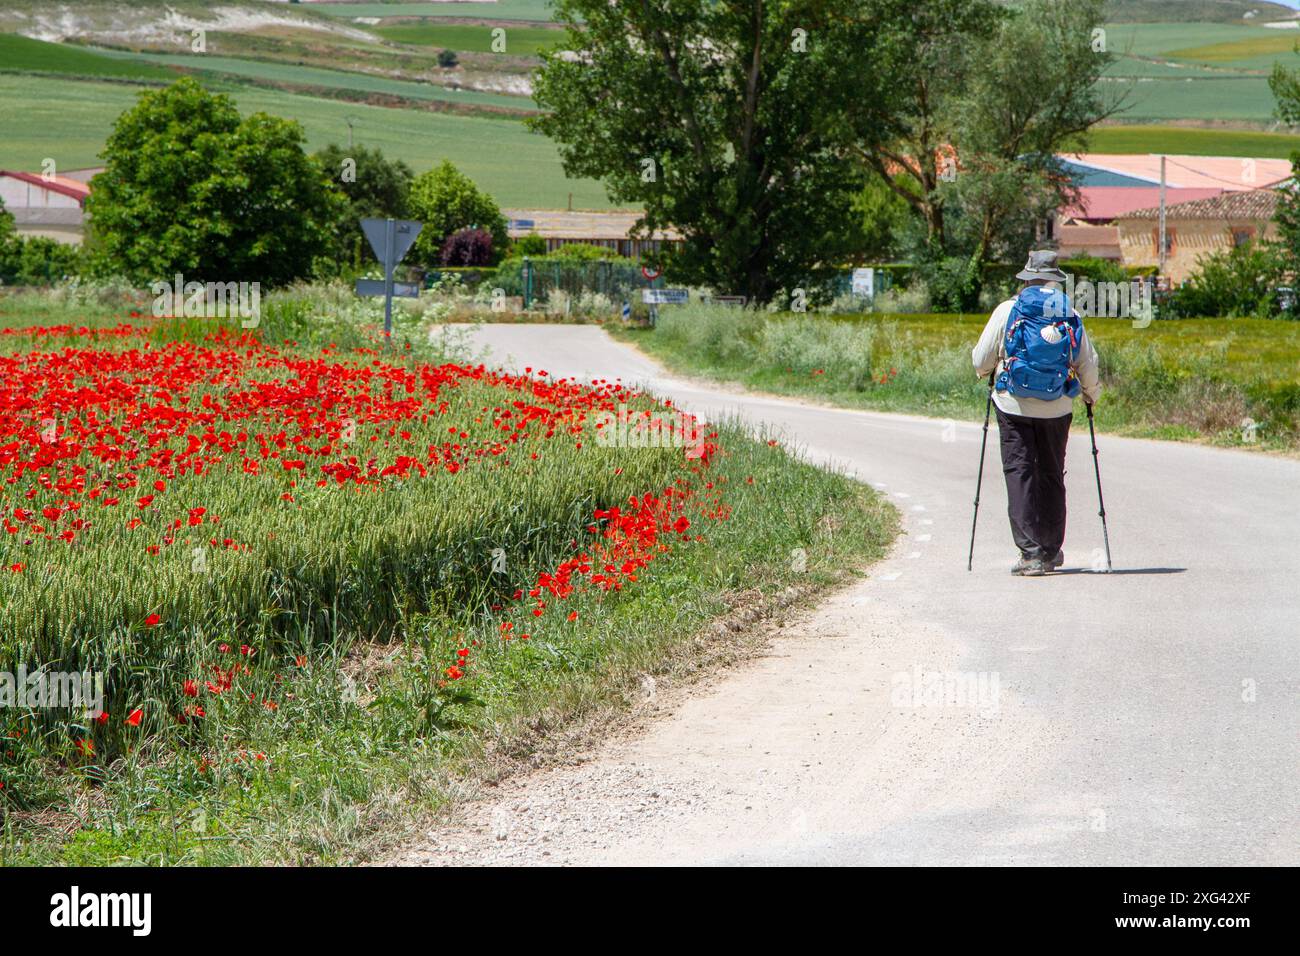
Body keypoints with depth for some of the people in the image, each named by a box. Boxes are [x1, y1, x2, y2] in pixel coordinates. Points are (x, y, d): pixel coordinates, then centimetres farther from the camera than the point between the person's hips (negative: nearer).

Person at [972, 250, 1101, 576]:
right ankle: (1051, 552, 19)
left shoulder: (1006, 311, -4)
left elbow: (981, 359, -1)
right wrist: (1091, 394, 24)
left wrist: (985, 371, 24)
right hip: (1057, 409, 2)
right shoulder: (1071, 316, -1)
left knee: (1019, 474, 0)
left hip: (1013, 405, -2)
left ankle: (1031, 552, -11)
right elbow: (1088, 364, 4)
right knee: (1052, 476, 14)